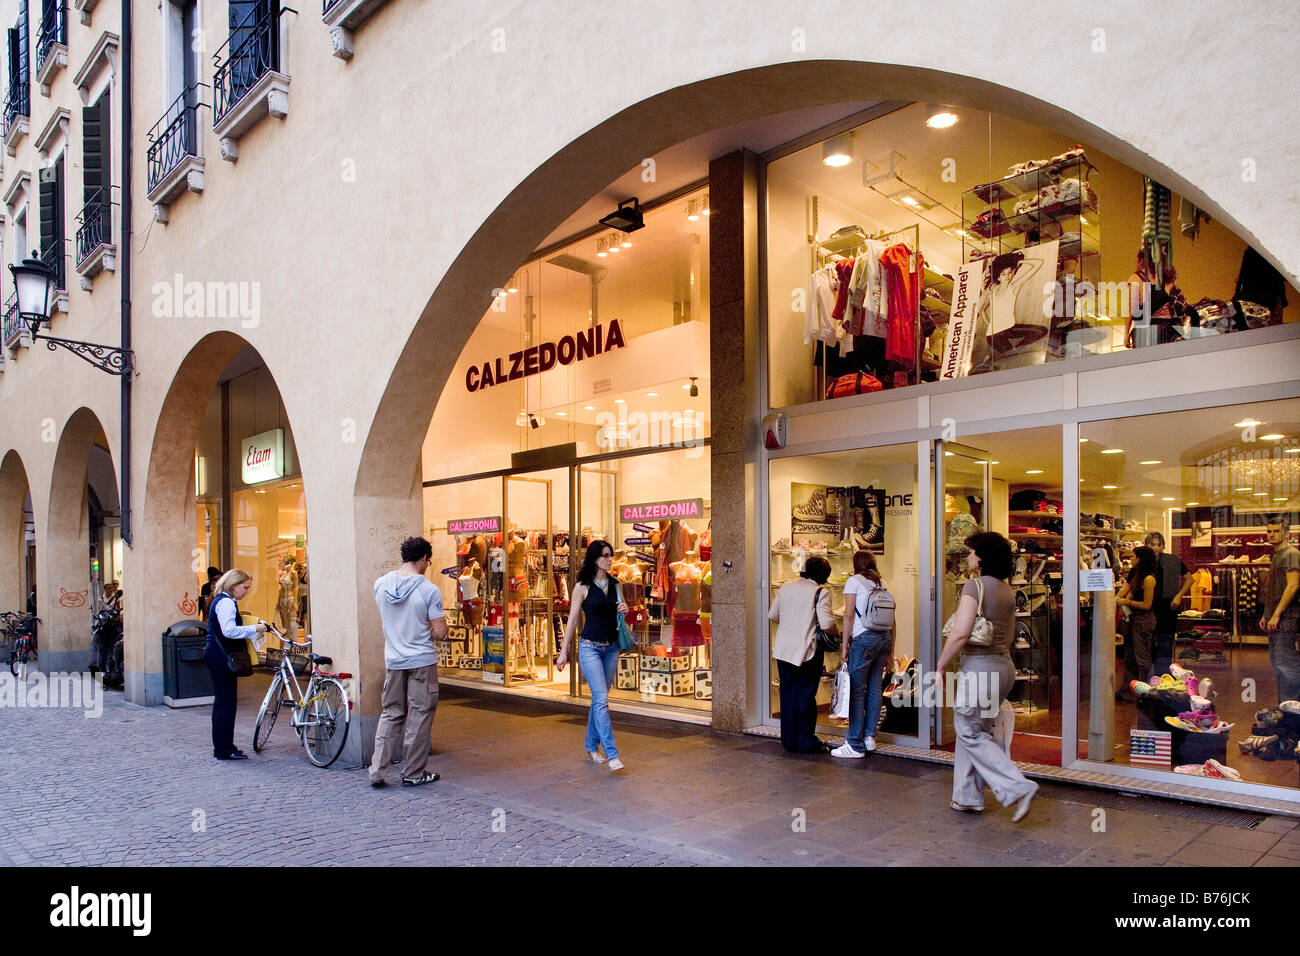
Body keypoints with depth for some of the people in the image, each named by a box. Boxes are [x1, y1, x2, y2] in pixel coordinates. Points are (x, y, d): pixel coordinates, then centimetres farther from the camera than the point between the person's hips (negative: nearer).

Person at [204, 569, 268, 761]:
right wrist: (254, 628, -20)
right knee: (226, 702, -6)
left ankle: (222, 747, 22)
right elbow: (229, 631, -26)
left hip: (218, 656, 11)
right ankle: (224, 749, -1)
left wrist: (253, 635, 10)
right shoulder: (226, 602, -15)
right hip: (221, 657, -11)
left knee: (222, 701, 15)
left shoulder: (224, 601, 18)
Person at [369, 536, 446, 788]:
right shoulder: (428, 590, -15)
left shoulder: (381, 584, 0)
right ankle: (413, 773, 14)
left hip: (393, 661, 5)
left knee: (391, 715, 15)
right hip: (421, 662, -4)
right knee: (419, 716, 6)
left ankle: (378, 771, 14)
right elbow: (440, 632, -14)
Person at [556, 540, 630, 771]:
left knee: (599, 699, 12)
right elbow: (572, 619, -3)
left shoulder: (614, 584, 8)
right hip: (590, 647, -5)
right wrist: (564, 650, -2)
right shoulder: (583, 586, -6)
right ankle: (612, 754, -12)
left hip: (611, 647, 5)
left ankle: (592, 746, 27)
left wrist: (624, 610, -3)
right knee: (601, 700, -12)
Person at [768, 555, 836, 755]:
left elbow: (772, 615, 16)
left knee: (787, 695, 12)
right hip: (807, 650, -5)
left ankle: (789, 741, 20)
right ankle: (806, 742, 10)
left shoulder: (786, 587, 9)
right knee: (805, 696, 3)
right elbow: (827, 624, -17)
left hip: (783, 649, 5)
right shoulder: (820, 592, -9)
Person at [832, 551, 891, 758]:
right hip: (884, 638, 7)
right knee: (875, 687, 12)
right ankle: (869, 737, 17)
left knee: (857, 690, -3)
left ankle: (855, 745, 0)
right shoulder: (881, 584, 14)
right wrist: (890, 647, 18)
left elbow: (849, 616, -6)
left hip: (864, 638, -7)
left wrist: (845, 645, -3)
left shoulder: (854, 581, -2)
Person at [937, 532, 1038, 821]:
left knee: (971, 733, 3)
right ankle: (968, 797, 23)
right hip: (1004, 664, 9)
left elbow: (960, 634, -22)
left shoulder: (975, 585, -16)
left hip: (979, 666, -9)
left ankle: (1019, 788, -4)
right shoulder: (1007, 590, 10)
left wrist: (940, 667, -12)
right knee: (975, 730, 17)